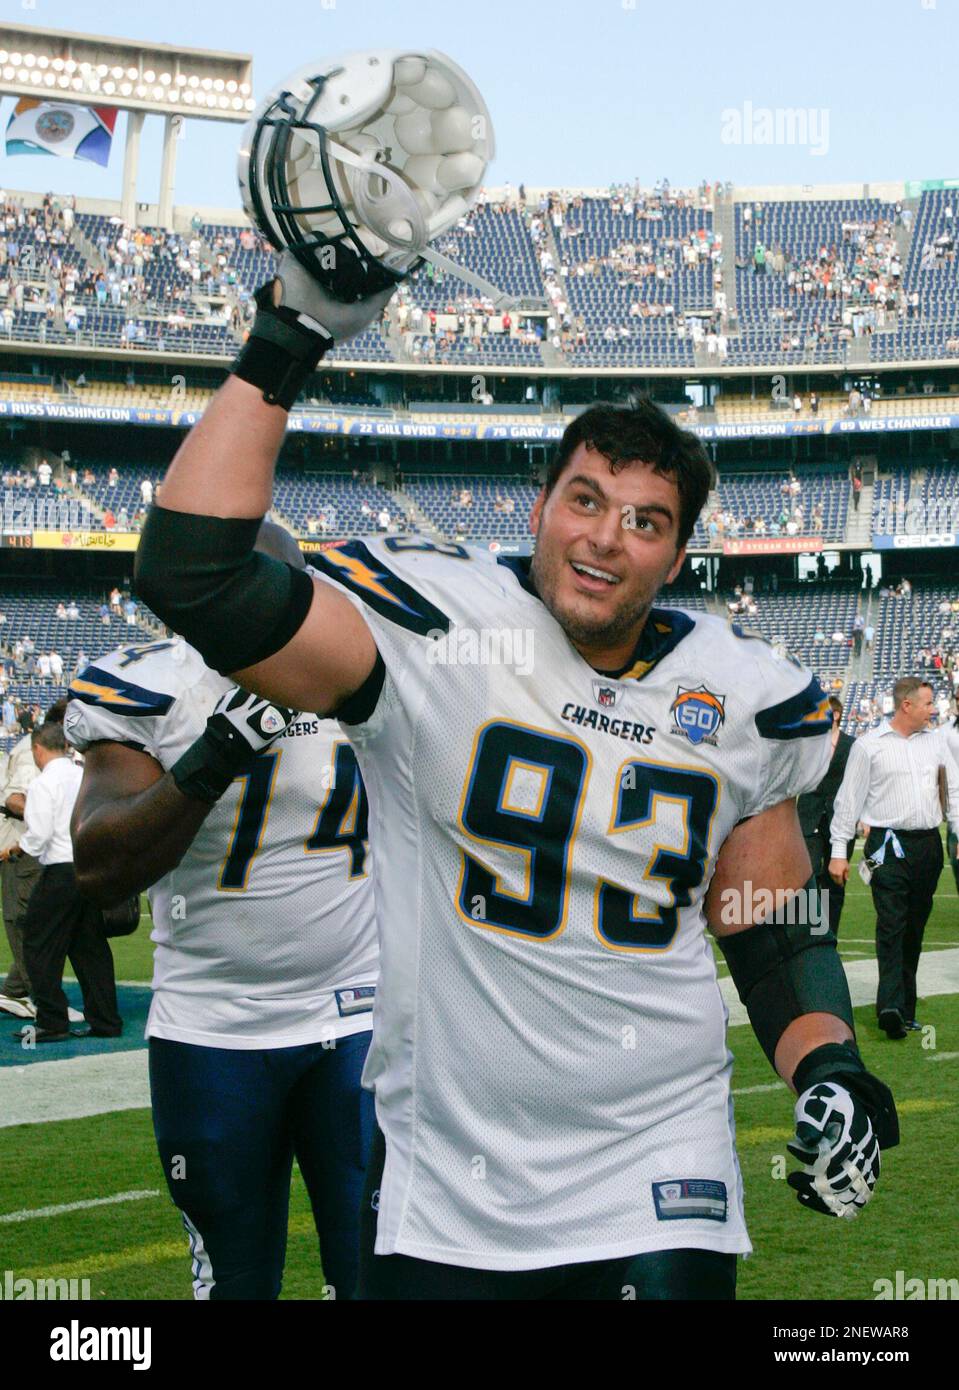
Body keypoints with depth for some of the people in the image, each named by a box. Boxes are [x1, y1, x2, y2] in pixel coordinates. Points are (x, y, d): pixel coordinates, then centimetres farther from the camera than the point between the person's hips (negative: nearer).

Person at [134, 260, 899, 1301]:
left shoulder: (743, 698, 4)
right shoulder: (433, 629, -8)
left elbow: (773, 931, 14)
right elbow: (193, 576, -20)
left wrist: (827, 1068, -4)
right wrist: (283, 345, -19)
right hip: (442, 1188, -1)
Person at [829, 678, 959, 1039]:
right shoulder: (869, 745, -1)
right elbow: (849, 799, 1)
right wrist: (839, 851, 0)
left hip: (928, 844, 5)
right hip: (889, 844, -5)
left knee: (914, 928, 8)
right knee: (891, 925, -15)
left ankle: (905, 1007, 15)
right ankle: (891, 1006, -23)